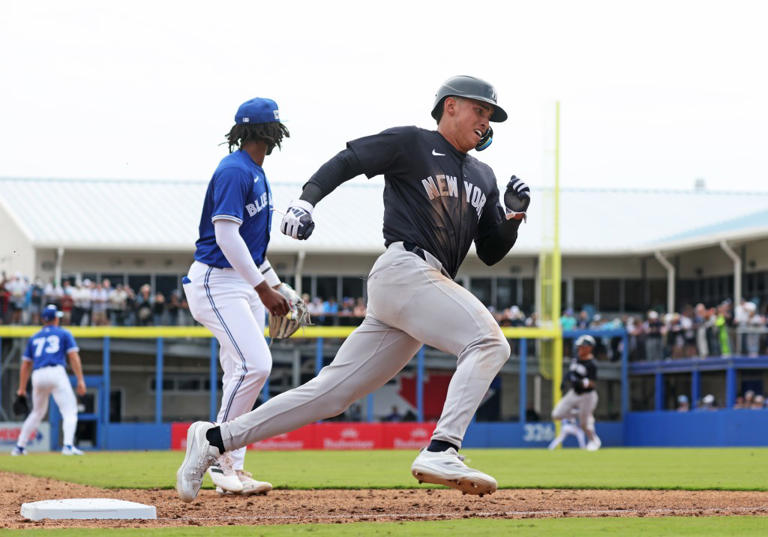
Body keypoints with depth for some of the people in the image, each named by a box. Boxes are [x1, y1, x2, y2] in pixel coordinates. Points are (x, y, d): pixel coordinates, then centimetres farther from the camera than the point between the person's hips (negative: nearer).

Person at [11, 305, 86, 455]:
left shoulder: (34, 338, 23)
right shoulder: (64, 334, 13)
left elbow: (25, 365, 20)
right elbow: (74, 357, 1)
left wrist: (22, 388, 23)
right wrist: (80, 380, -2)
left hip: (37, 376, 5)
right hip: (56, 373, -5)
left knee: (37, 413, 22)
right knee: (69, 411, -6)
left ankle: (20, 447, 21)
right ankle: (68, 446, -26)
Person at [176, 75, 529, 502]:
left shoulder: (483, 177, 26)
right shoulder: (410, 144, 6)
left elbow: (492, 254, 25)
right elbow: (347, 162, 0)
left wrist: (514, 214, 6)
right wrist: (307, 198, -17)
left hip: (433, 284, 7)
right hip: (403, 269, -7)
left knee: (332, 393, 2)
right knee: (489, 343, -24)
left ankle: (215, 439, 6)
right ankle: (441, 451, -35)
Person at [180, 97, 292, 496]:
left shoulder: (256, 174, 17)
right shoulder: (234, 171, -14)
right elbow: (226, 235, -22)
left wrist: (275, 287, 20)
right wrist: (262, 288, -24)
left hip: (246, 283, 10)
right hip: (216, 280, -10)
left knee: (244, 373, 6)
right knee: (253, 363, -20)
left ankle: (232, 470, 8)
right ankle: (220, 460, -12)